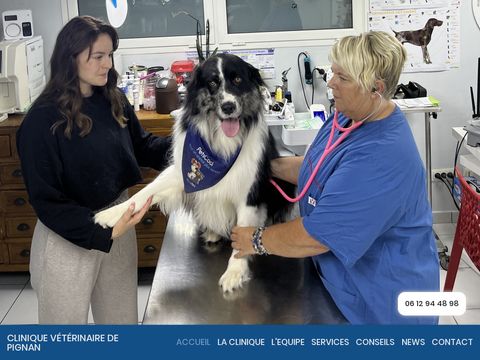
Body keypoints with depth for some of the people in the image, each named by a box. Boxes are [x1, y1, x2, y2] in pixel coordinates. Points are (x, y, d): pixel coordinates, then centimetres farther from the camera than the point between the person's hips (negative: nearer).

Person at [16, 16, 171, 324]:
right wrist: (102, 232, -27)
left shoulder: (114, 102, -3)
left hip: (118, 222, 6)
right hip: (67, 238, -6)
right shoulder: (42, 121, -20)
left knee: (123, 319, 21)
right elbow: (45, 200, -19)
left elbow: (142, 146, 11)